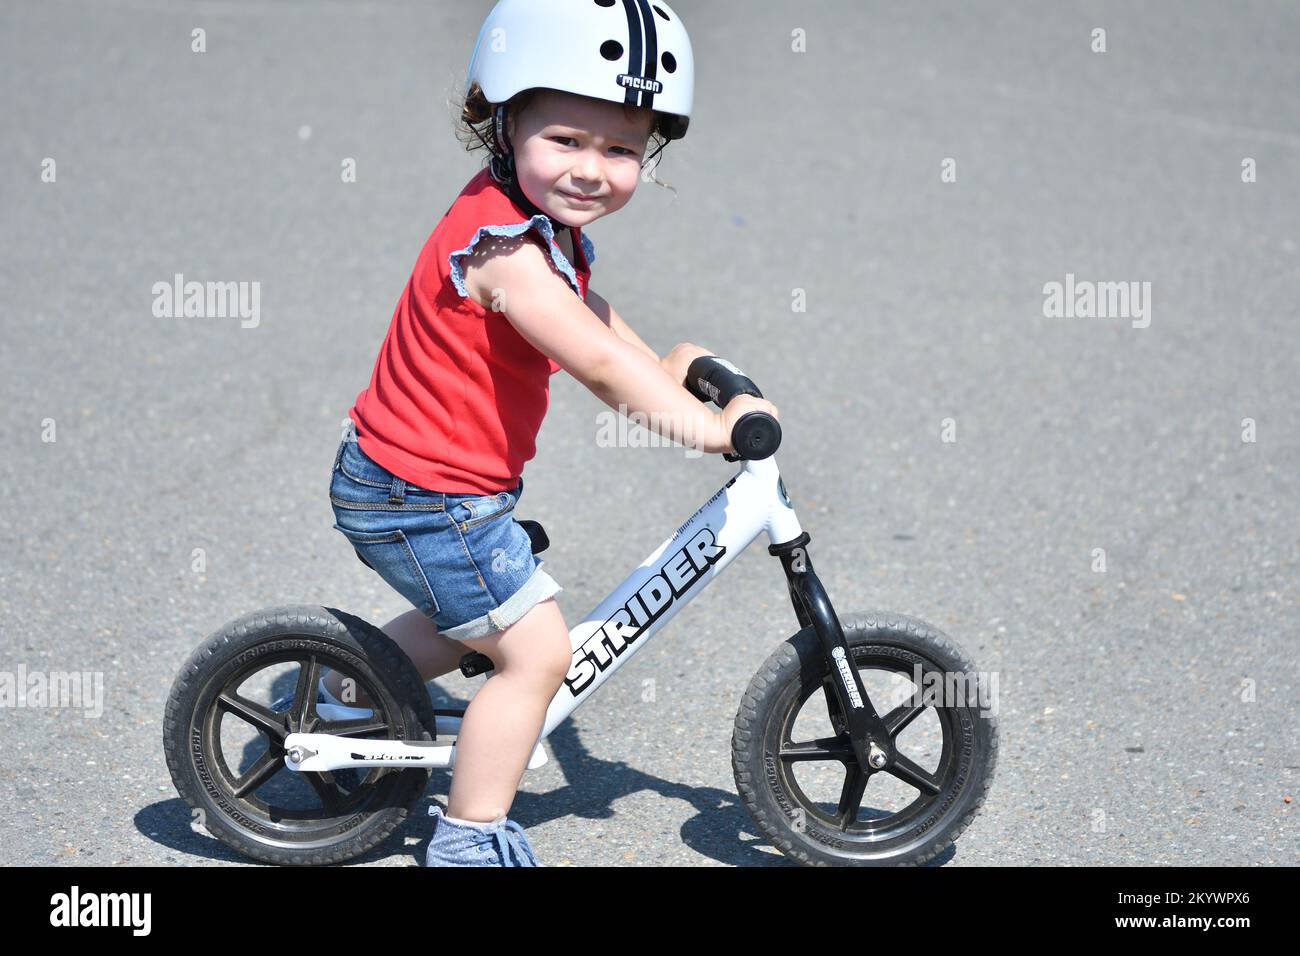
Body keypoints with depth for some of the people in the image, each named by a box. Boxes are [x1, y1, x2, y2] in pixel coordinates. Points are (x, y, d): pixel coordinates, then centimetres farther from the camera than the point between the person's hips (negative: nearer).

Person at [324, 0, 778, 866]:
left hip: (422, 480, 10)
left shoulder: (533, 223, 4)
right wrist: (711, 429, -30)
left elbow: (580, 307, 23)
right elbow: (597, 364, -33)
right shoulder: (504, 243, -28)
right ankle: (471, 839, 6)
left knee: (480, 620, 29)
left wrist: (661, 363, 14)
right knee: (536, 649, -5)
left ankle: (344, 692, 45)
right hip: (423, 497, -10)